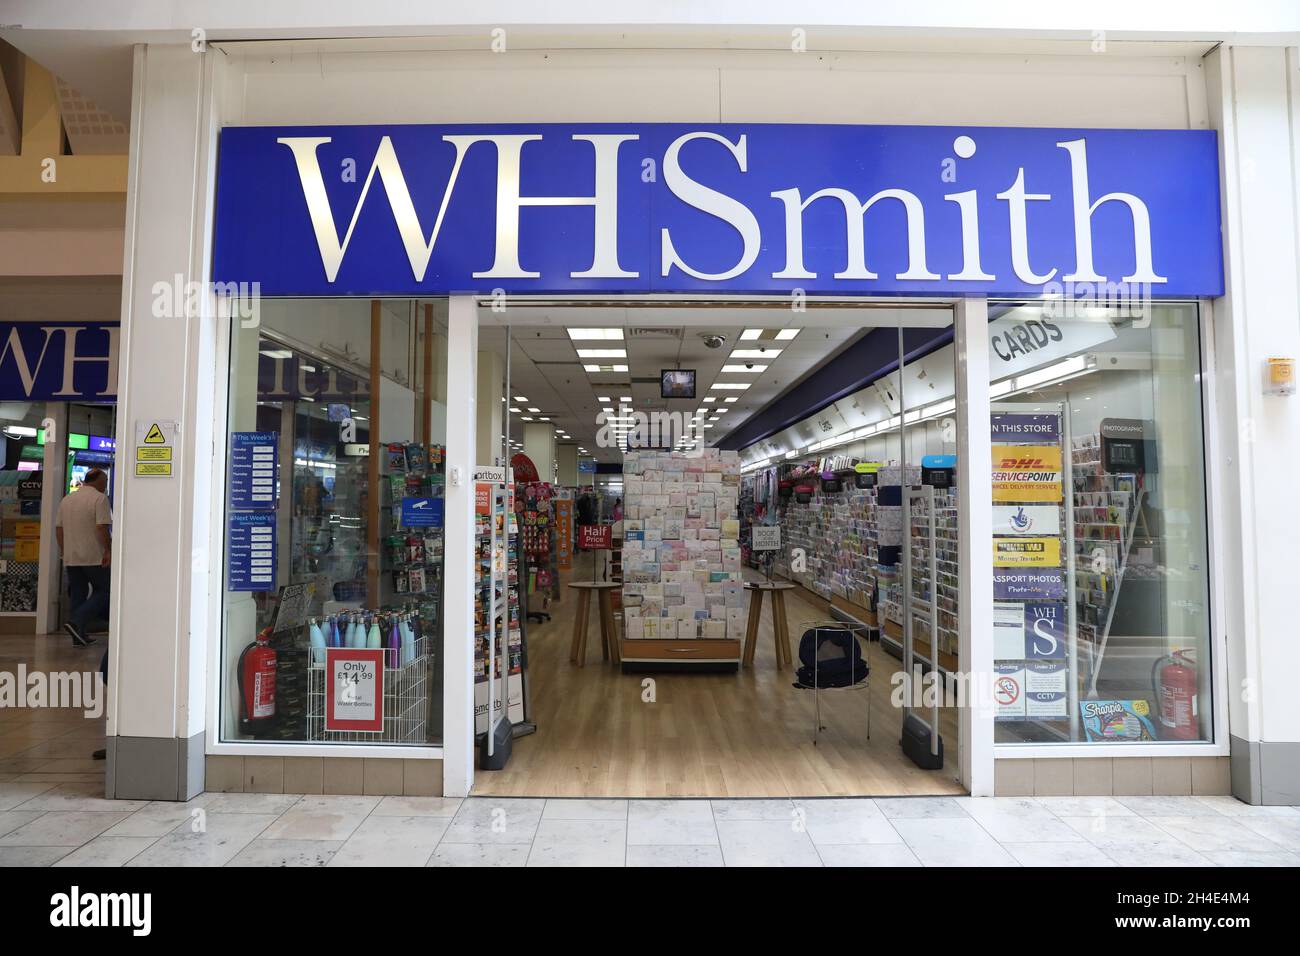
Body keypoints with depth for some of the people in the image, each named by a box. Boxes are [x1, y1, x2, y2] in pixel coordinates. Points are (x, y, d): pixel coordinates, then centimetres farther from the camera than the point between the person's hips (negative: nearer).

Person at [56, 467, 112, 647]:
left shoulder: (67, 499, 13)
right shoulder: (100, 498, -10)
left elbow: (58, 528, 16)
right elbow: (102, 528, -19)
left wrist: (63, 550, 22)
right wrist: (108, 550, -13)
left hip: (71, 557, 7)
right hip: (94, 557, -7)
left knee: (78, 594, 12)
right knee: (103, 592, 4)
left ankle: (79, 635, 13)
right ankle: (76, 622, -13)